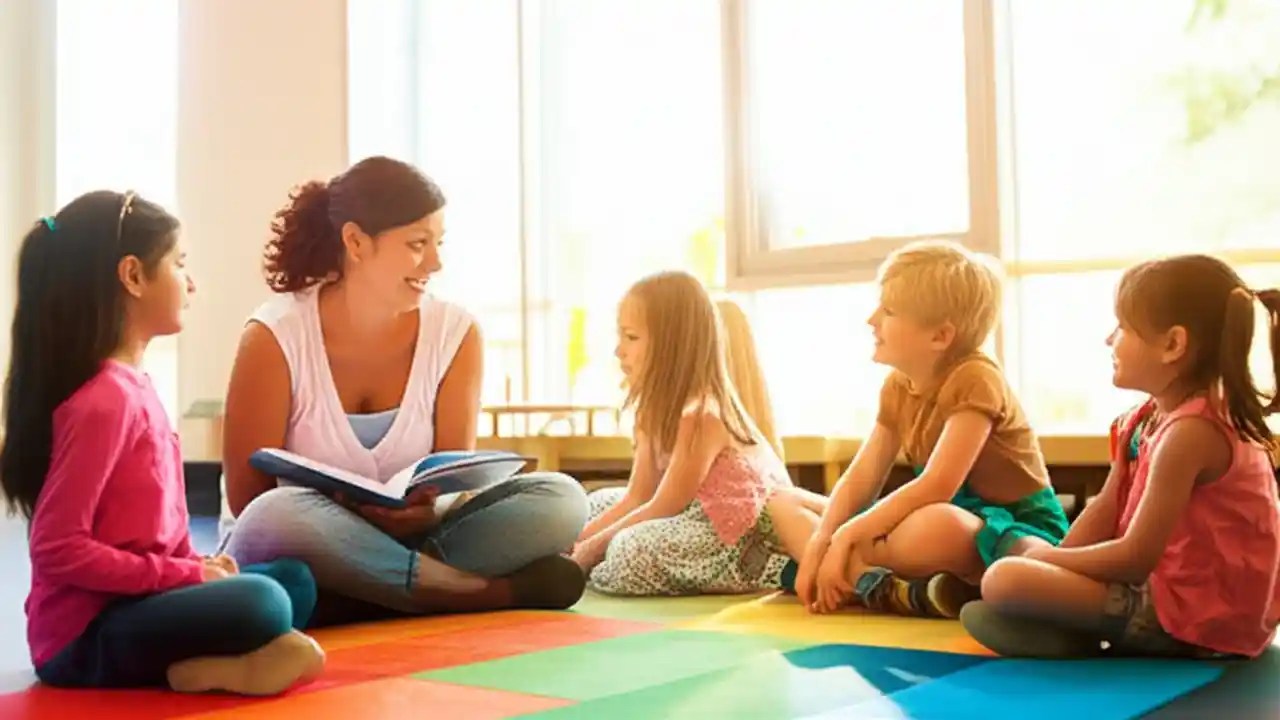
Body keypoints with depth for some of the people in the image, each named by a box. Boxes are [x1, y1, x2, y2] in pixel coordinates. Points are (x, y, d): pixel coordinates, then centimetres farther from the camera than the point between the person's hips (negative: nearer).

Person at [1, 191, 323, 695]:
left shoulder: (130, 385, 9)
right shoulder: (106, 399, -19)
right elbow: (58, 548, -22)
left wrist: (193, 568, 2)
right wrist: (186, 574, -17)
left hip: (129, 604, 10)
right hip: (85, 634, -10)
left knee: (294, 580, 12)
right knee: (262, 604, -31)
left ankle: (207, 661, -7)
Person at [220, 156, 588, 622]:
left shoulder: (455, 334, -4)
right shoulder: (275, 337, -13)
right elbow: (248, 499, -13)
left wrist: (430, 509, -28)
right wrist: (363, 510, -29)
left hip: (406, 539, 3)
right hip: (308, 554, -2)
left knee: (561, 500, -17)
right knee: (275, 520, -39)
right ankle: (498, 589, -26)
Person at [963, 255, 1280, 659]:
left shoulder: (1190, 432, -22)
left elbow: (1134, 559, -22)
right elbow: (1105, 513, 9)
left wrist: (1042, 559, -10)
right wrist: (1051, 558, -4)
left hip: (1198, 620, -10)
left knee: (1005, 581, -24)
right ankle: (1087, 632, 3)